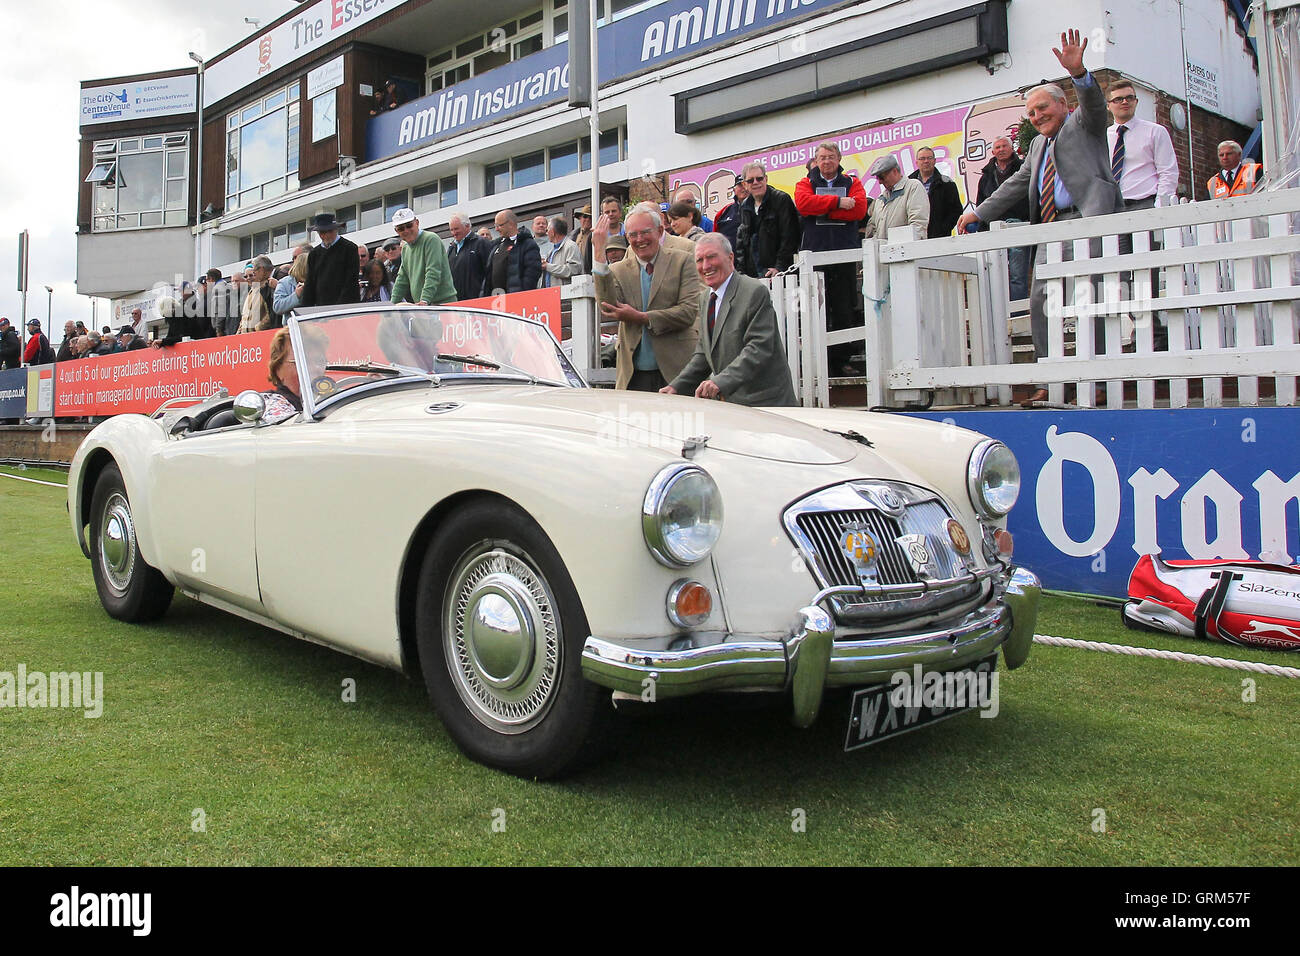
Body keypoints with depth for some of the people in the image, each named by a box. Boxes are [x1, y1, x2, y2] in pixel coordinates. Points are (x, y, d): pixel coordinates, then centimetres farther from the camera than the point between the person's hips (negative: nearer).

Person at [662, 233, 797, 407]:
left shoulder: (755, 292, -13)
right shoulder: (705, 300, 15)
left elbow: (759, 347, -21)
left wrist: (720, 382, -31)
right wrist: (677, 387, 5)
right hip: (730, 402, 7)